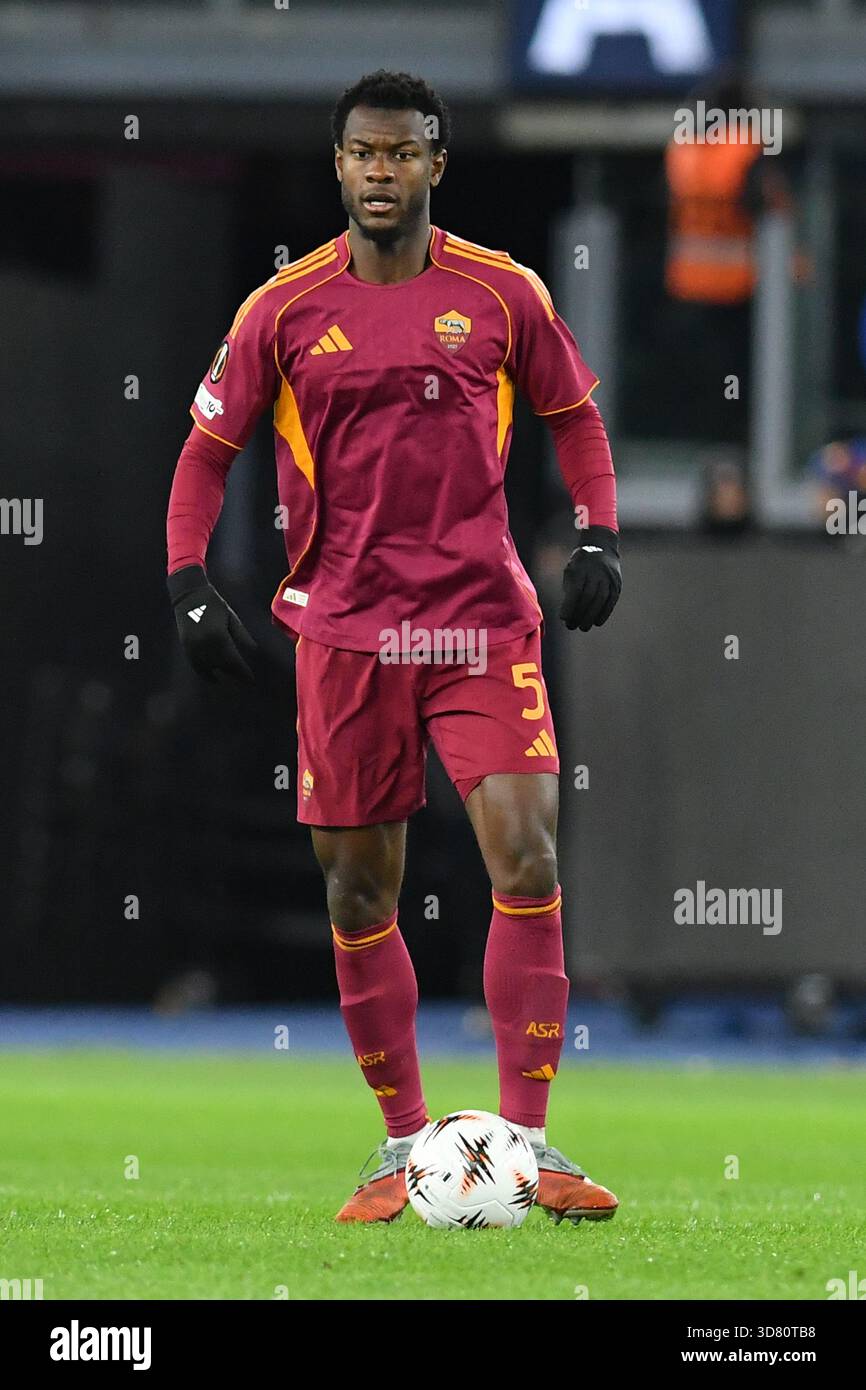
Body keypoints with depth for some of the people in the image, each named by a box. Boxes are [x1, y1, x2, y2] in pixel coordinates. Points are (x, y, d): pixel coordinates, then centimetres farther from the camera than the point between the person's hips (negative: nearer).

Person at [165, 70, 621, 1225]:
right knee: (360, 888, 4)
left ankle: (528, 1144, -8)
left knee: (527, 859, -13)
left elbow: (574, 414, 15)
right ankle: (404, 1148, 17)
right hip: (345, 631, 1)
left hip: (484, 623, -1)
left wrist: (598, 539, 3)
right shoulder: (284, 309, 1)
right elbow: (210, 448, 8)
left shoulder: (502, 293, 2)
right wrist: (189, 583, -3)